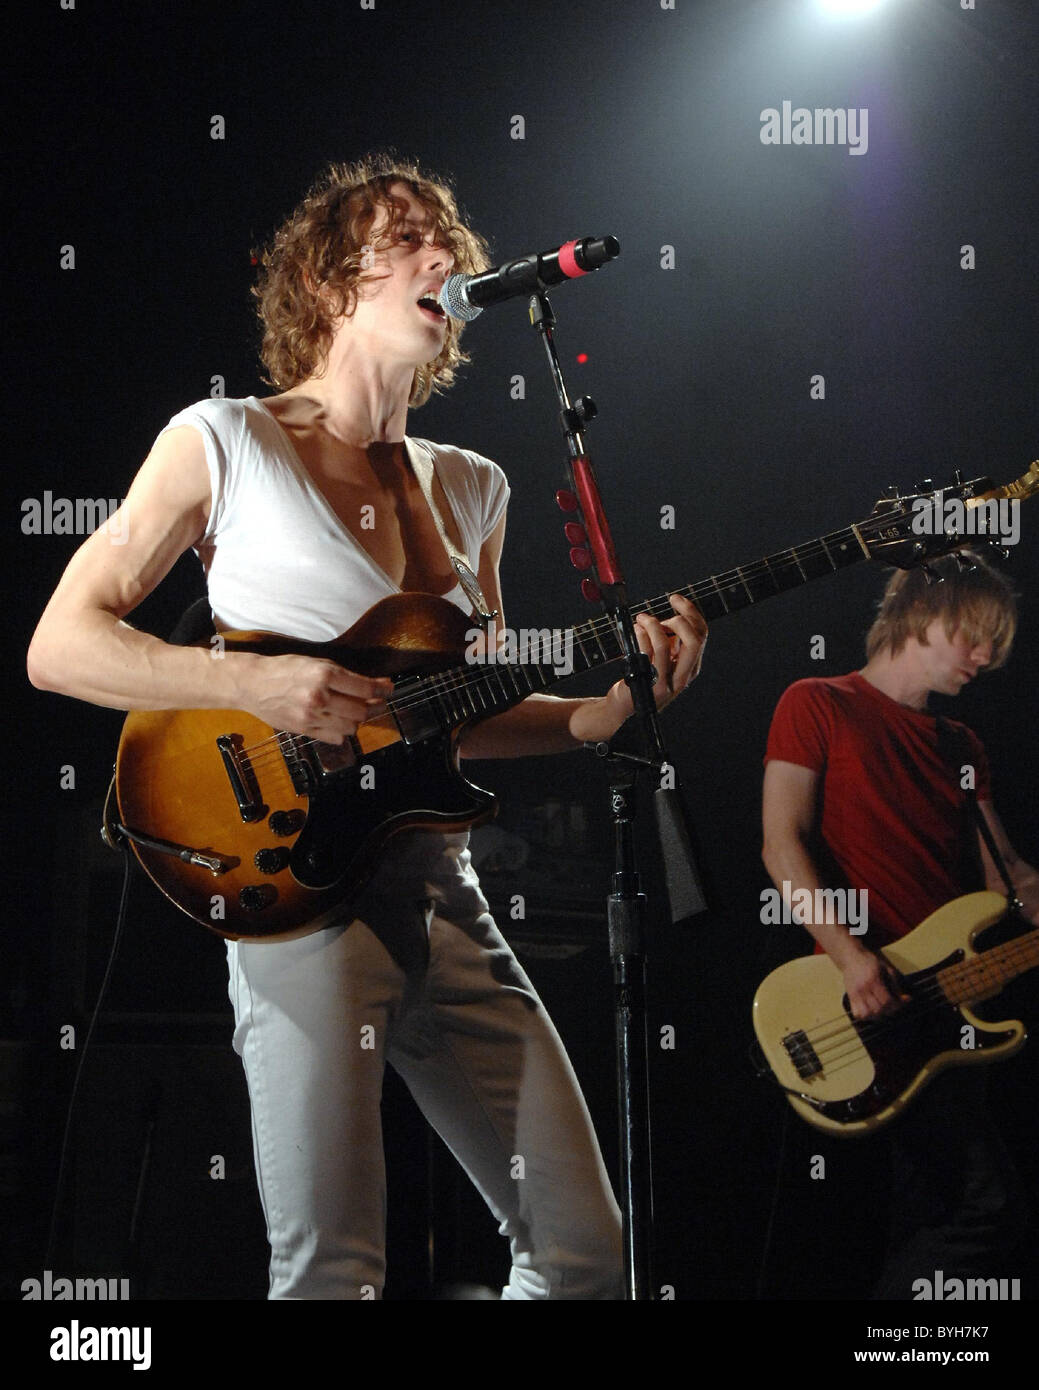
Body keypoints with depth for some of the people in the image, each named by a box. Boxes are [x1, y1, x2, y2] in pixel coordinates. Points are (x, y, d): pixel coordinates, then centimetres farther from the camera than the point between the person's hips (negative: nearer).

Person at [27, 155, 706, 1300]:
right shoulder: (225, 445, 1)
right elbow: (60, 646, -2)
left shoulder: (469, 489, 18)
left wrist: (601, 708, 3)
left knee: (582, 1249, 5)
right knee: (332, 1269, -12)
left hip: (444, 899, 6)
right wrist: (257, 684, -15)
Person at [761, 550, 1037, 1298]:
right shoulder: (819, 705, 0)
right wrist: (850, 955, -22)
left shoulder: (959, 747, 21)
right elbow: (784, 845, -10)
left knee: (929, 1219, 10)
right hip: (867, 995, -8)